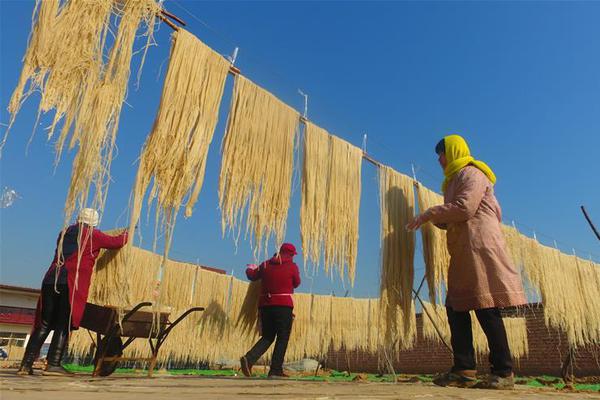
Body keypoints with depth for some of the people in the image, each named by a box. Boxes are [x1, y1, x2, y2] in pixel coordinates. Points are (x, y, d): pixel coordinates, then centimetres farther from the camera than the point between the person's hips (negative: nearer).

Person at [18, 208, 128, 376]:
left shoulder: (65, 233, 22)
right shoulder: (92, 235, 5)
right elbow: (116, 242, 9)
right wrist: (127, 233, 30)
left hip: (50, 281, 6)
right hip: (71, 284, -6)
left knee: (43, 325, 10)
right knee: (64, 325, 0)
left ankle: (26, 365, 9)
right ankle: (53, 365, -2)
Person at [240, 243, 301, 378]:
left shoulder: (266, 265, 9)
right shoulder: (292, 266, -3)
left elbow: (252, 276, 21)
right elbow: (296, 283, 9)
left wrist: (250, 268, 42)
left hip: (265, 305, 5)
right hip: (283, 306, -5)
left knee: (267, 337, 15)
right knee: (282, 338, 5)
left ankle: (249, 358, -3)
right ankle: (276, 370, 4)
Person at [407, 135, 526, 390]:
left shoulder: (471, 173, -2)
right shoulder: (456, 179, 25)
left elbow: (464, 207, -18)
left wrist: (430, 213, -11)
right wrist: (434, 219, 8)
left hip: (479, 246, -10)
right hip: (464, 252, 10)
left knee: (486, 308, -9)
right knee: (456, 307, 4)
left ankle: (504, 373, -1)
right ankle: (464, 370, 6)